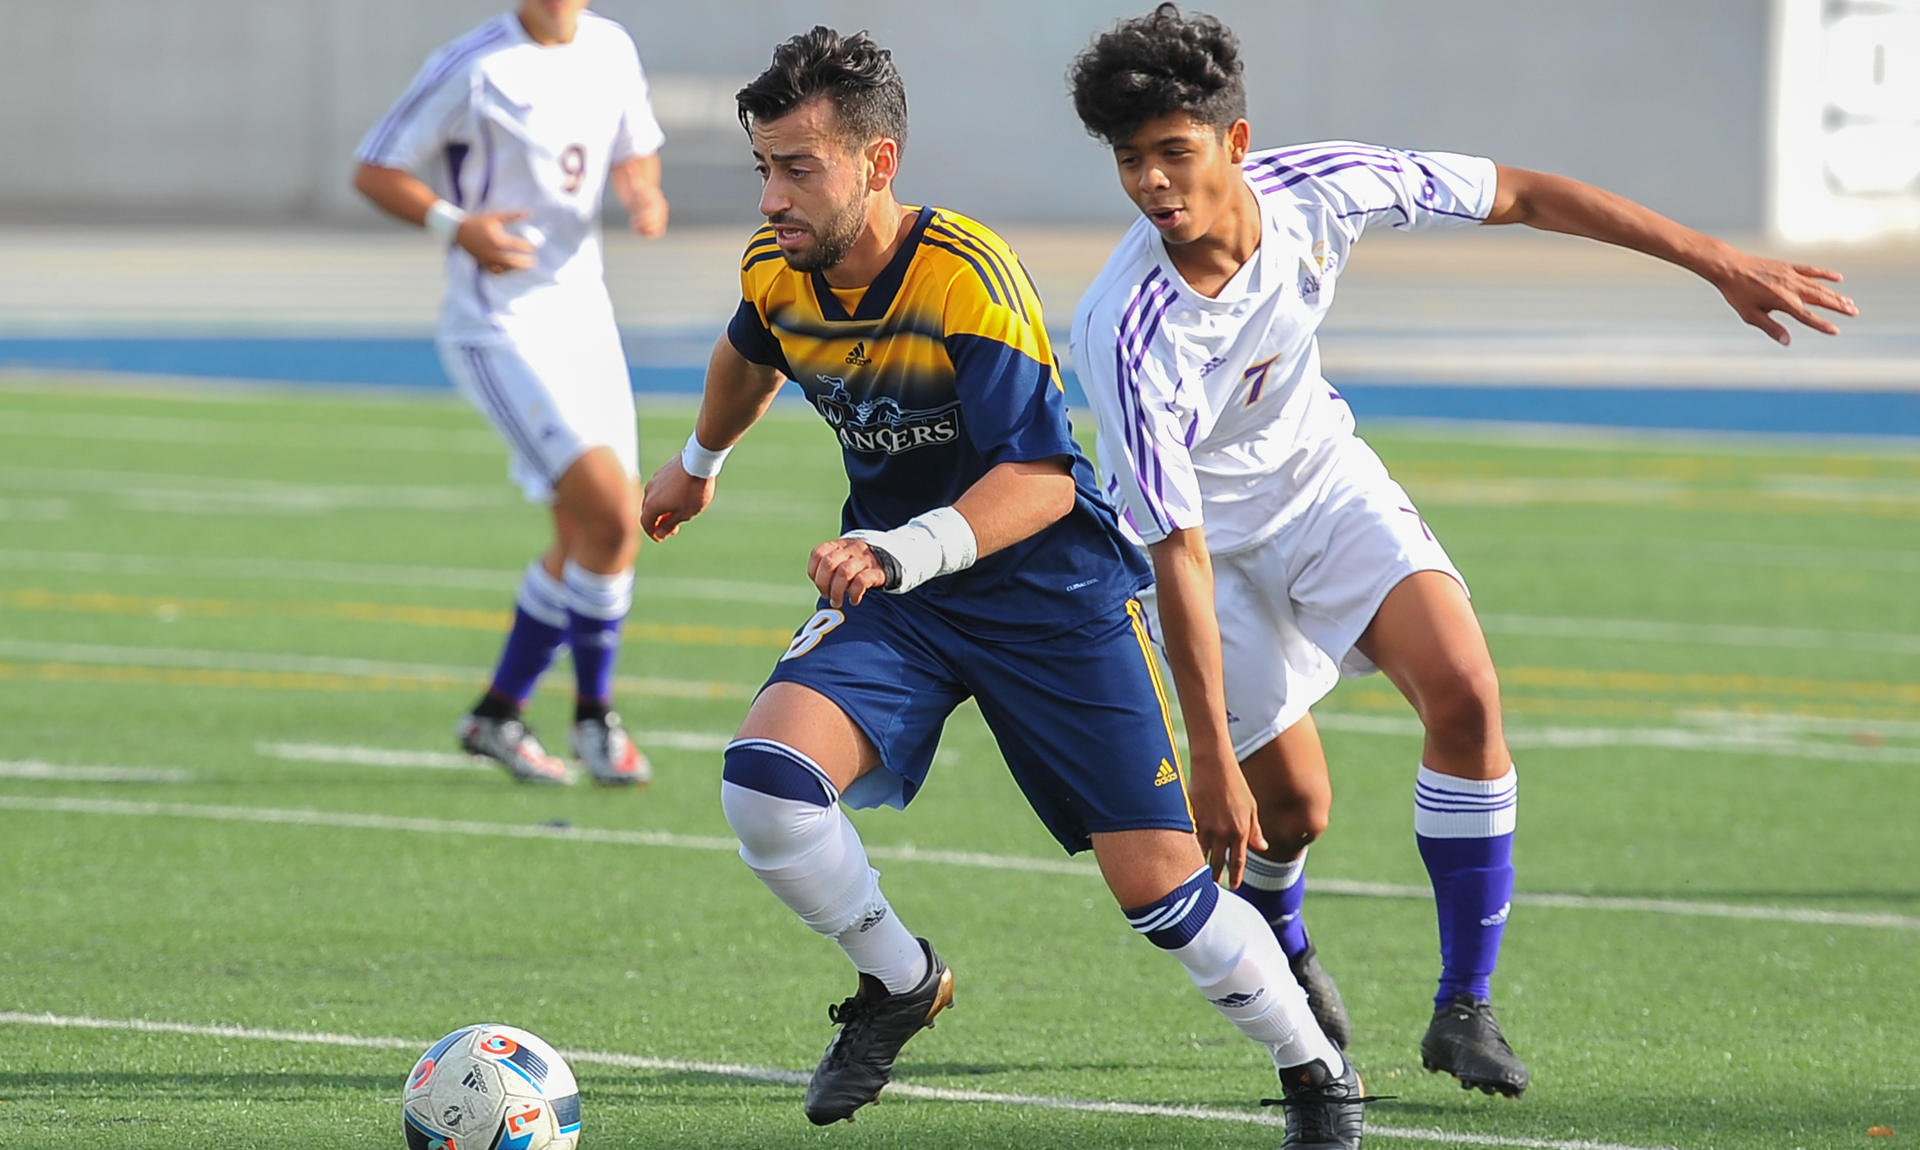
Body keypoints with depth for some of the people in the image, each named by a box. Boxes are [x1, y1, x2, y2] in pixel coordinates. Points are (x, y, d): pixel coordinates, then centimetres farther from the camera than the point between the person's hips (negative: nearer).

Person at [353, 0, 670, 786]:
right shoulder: (472, 70, -14)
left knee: (588, 539, 9)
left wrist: (644, 193, -3)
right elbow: (373, 172, -8)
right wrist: (456, 226, -25)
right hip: (499, 329, -7)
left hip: (583, 312, 7)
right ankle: (593, 715, 1)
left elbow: (636, 153, 20)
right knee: (611, 516, -17)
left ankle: (497, 714, 25)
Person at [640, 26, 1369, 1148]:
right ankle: (901, 983, 4)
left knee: (1157, 881, -7)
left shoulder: (967, 276, -26)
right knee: (764, 778, -22)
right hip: (894, 593, 5)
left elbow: (1043, 477, -29)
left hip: (1050, 591, -5)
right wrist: (699, 462, 38)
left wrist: (899, 552, -42)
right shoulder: (777, 268, -6)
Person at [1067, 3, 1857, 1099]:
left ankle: (1465, 1009, -5)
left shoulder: (1316, 189, -23)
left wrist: (1718, 262, -8)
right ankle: (1281, 949, 35)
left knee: (1464, 690, -17)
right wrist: (1213, 758, -29)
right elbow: (1177, 555, -30)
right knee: (1291, 806, -4)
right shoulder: (1127, 338, -34)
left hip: (1324, 477, 4)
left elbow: (1518, 195, -10)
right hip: (1213, 538, -3)